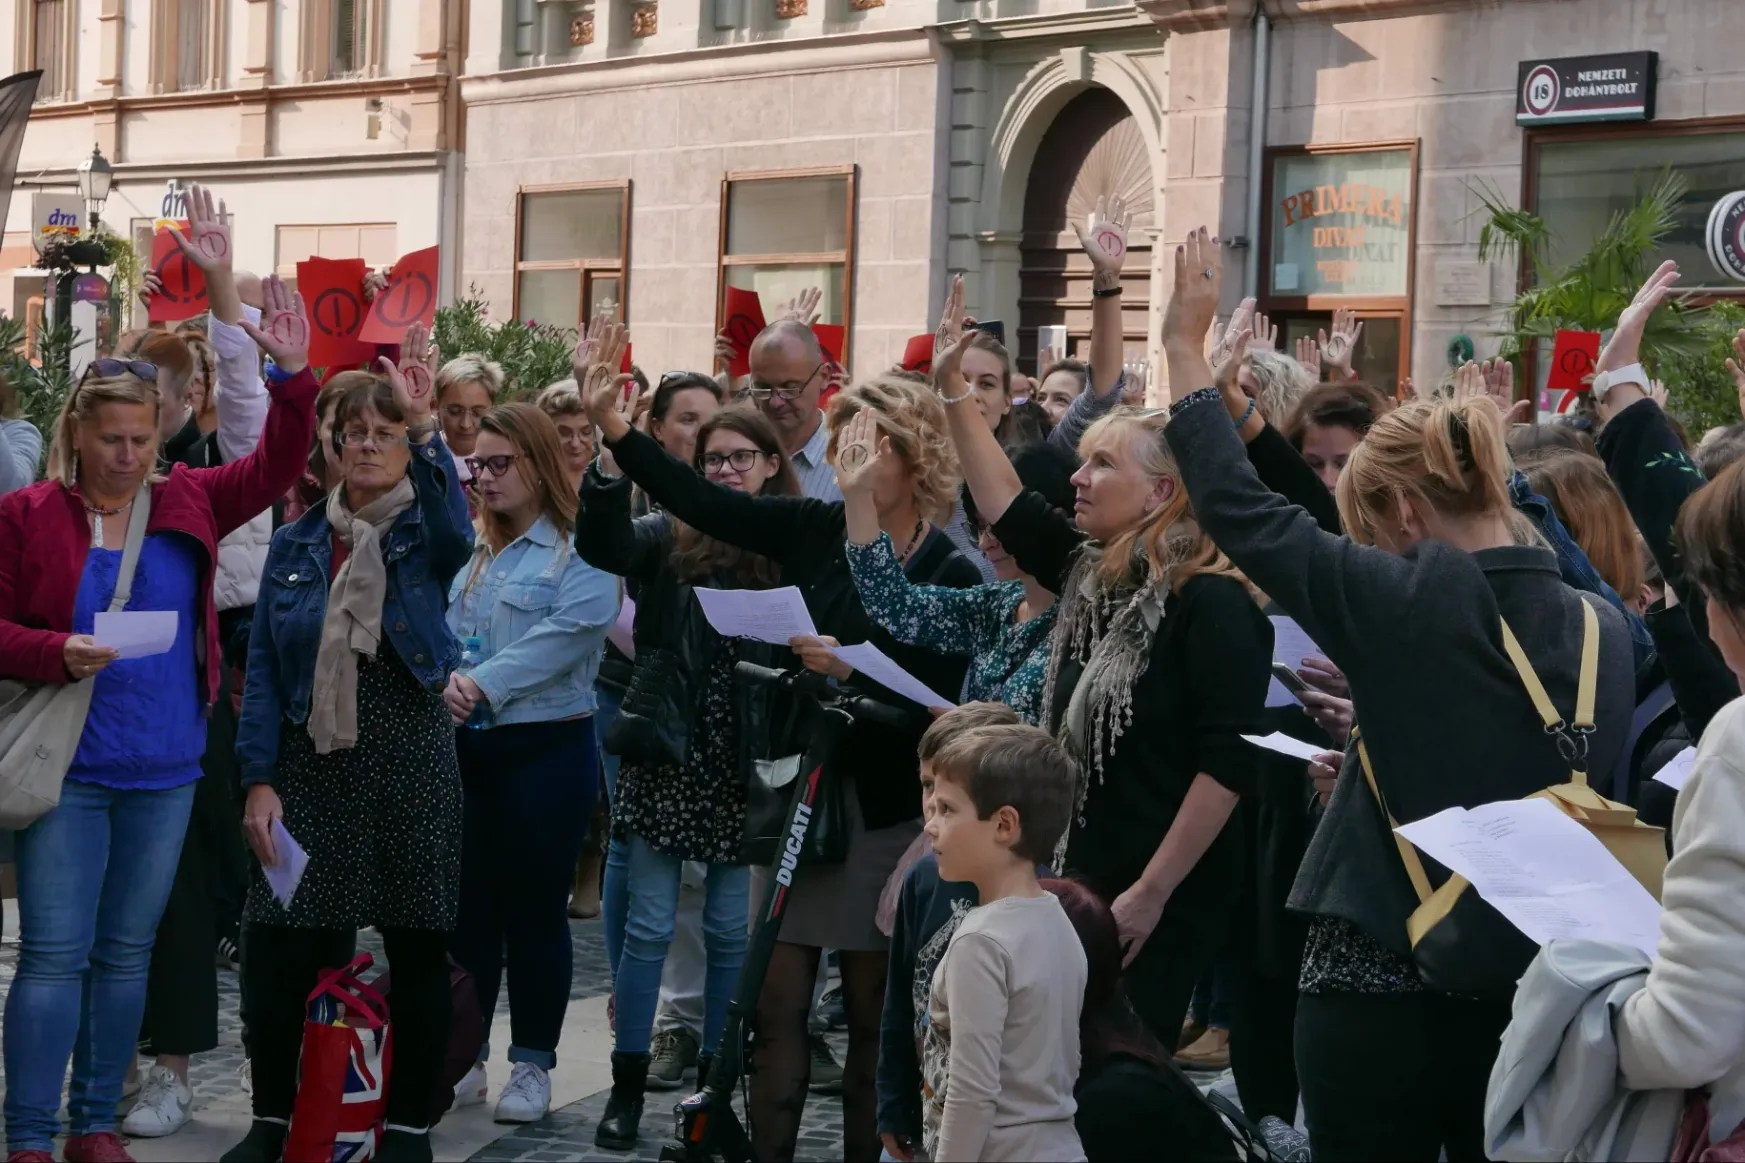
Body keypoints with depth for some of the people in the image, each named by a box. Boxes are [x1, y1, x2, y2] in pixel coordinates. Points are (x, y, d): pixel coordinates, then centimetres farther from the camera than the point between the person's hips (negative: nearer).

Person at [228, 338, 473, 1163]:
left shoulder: (422, 528, 2)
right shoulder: (297, 541, 9)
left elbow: (456, 538, -25)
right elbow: (263, 666, 6)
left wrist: (424, 429, -36)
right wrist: (259, 778, -3)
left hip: (409, 755, -2)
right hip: (312, 760, 2)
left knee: (417, 944, 3)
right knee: (276, 948, 0)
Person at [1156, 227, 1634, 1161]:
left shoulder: (1413, 605, -15)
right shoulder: (1605, 630, 1)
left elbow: (1239, 510, -10)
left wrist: (1184, 343, -2)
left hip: (1378, 981, -5)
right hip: (1538, 985, 5)